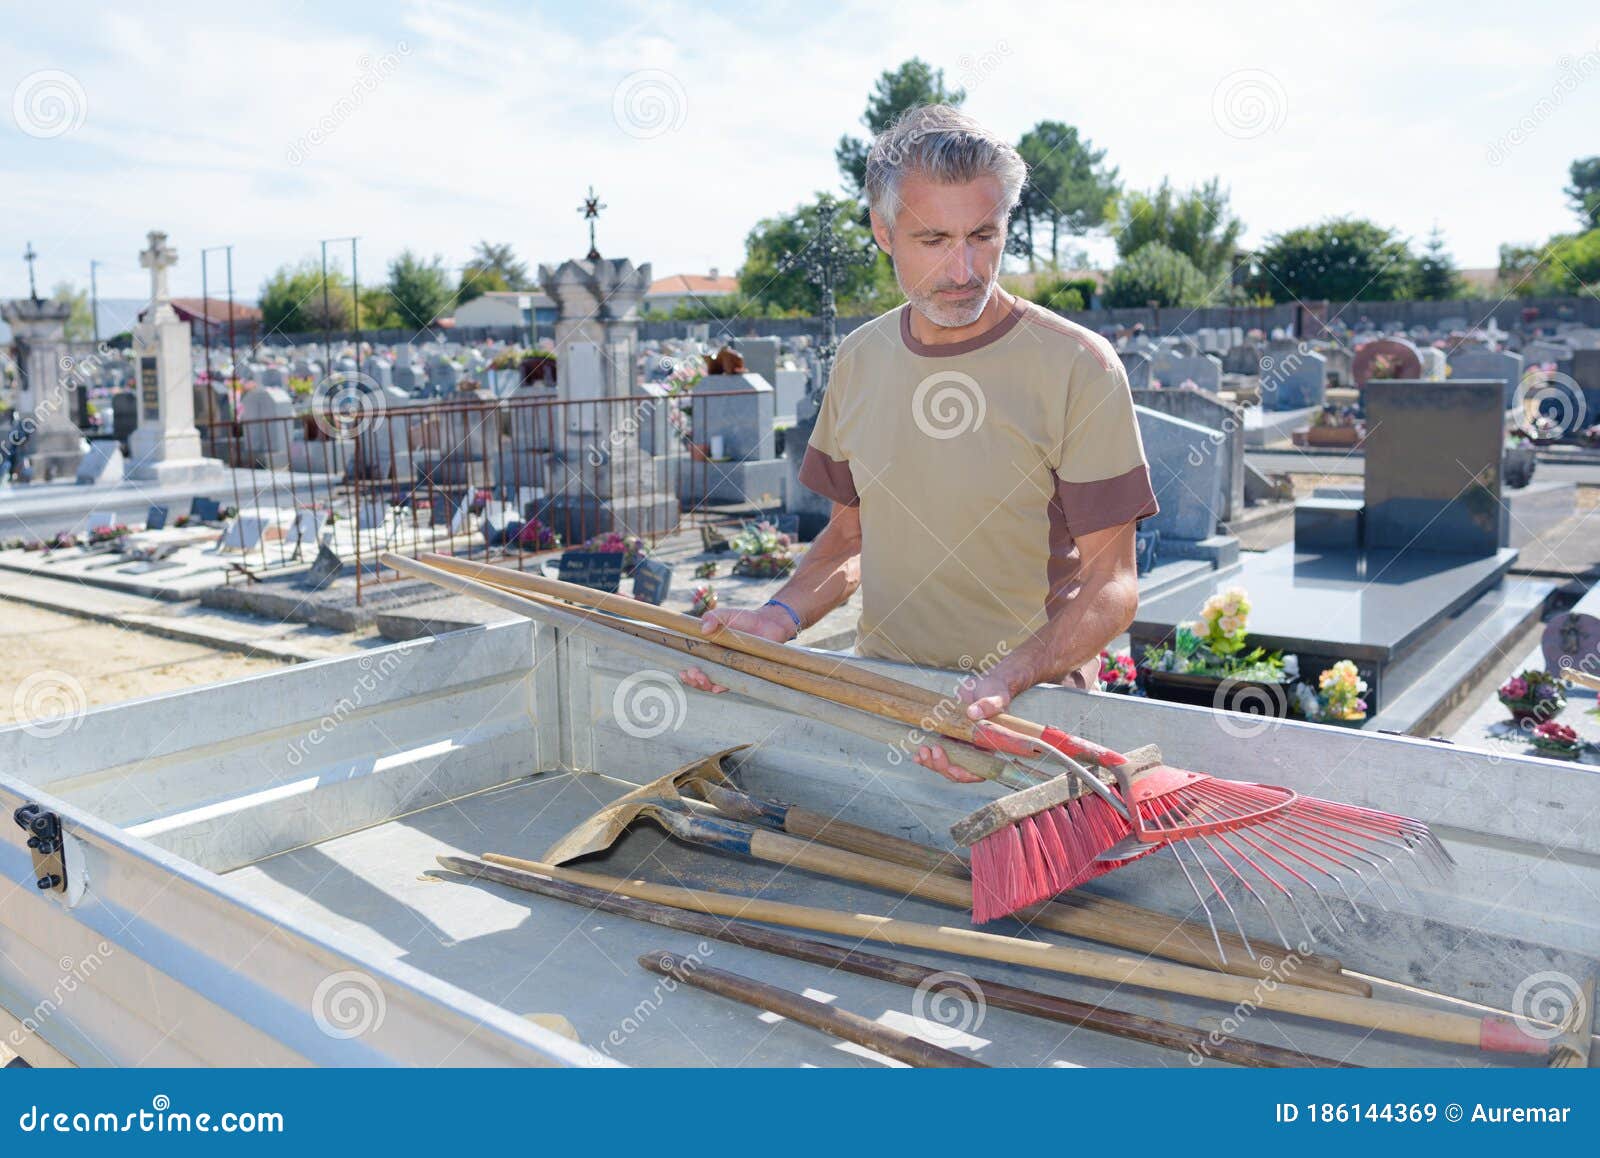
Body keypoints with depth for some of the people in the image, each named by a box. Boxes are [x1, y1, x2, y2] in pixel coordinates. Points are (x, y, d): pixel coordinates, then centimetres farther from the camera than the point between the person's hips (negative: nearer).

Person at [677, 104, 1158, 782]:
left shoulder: (1079, 366, -8)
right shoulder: (859, 359, 7)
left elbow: (1111, 582, -8)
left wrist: (1006, 679, -25)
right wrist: (781, 618, -2)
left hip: (1028, 705, -4)